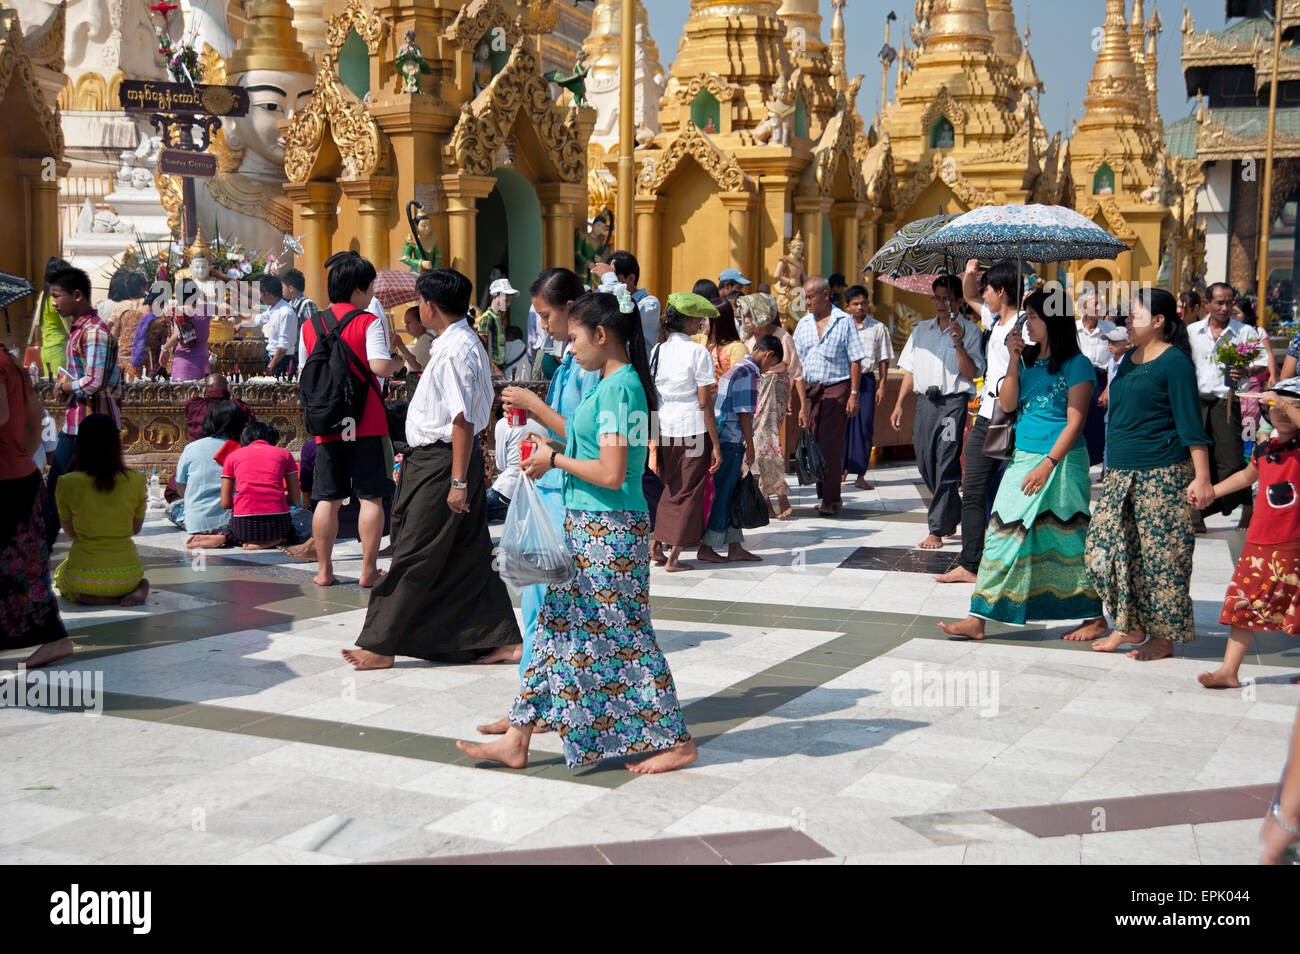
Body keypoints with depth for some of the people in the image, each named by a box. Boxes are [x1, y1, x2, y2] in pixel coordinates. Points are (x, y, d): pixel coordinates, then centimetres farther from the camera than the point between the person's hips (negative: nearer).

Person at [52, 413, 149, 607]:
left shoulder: (68, 483, -9)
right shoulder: (136, 480, -7)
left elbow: (70, 533, 4)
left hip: (83, 577, -1)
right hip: (127, 574, 1)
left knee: (60, 575, 35)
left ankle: (89, 597, 1)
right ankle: (139, 587, 1)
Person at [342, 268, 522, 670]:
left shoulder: (454, 351, -19)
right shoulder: (465, 344, 13)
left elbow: (463, 420, -23)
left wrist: (457, 481, -22)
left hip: (441, 462, -10)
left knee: (415, 557, -2)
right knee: (469, 554, 13)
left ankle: (381, 646, 6)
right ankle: (503, 640, 17)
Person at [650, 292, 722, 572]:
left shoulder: (657, 350, 5)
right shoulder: (697, 352, -10)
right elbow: (704, 403, -11)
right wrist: (716, 445, -7)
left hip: (664, 427, 5)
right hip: (693, 428, -5)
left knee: (671, 485, 22)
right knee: (687, 491, 6)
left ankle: (656, 543, 20)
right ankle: (673, 557, 9)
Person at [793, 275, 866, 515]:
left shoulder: (844, 322, -1)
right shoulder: (803, 324, 12)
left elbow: (855, 360, -2)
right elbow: (798, 361, 14)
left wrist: (854, 394, -8)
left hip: (836, 389, -5)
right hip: (810, 389, 5)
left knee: (831, 445, -9)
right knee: (814, 444, 4)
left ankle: (830, 498, -6)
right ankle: (826, 495, 13)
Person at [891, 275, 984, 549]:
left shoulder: (969, 330, 1)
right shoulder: (920, 330, 16)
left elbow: (972, 373, -8)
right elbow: (910, 370, 18)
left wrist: (958, 344, -20)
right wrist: (899, 405, 12)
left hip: (953, 402, -6)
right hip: (925, 401, 6)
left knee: (946, 467, -8)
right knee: (925, 465, 9)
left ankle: (937, 530, -6)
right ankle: (953, 517, 29)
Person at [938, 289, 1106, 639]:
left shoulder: (1076, 365, -8)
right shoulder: (1027, 359, 12)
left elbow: (1075, 422, -13)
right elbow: (1007, 404, 5)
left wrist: (1048, 465, -21)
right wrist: (1014, 361, -4)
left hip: (1061, 461, -6)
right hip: (1022, 457, 6)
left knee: (1066, 539, 1)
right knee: (1004, 534, 2)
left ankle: (1095, 617, 17)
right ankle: (978, 619, 2)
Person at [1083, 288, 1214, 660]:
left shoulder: (1174, 362, -9)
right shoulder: (1129, 359, 15)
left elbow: (1191, 424, -12)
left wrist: (1202, 478, -16)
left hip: (1162, 475, -8)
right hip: (1121, 474, 8)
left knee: (1160, 556, -3)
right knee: (1104, 548, 4)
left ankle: (1163, 636, 8)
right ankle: (1129, 625, 17)